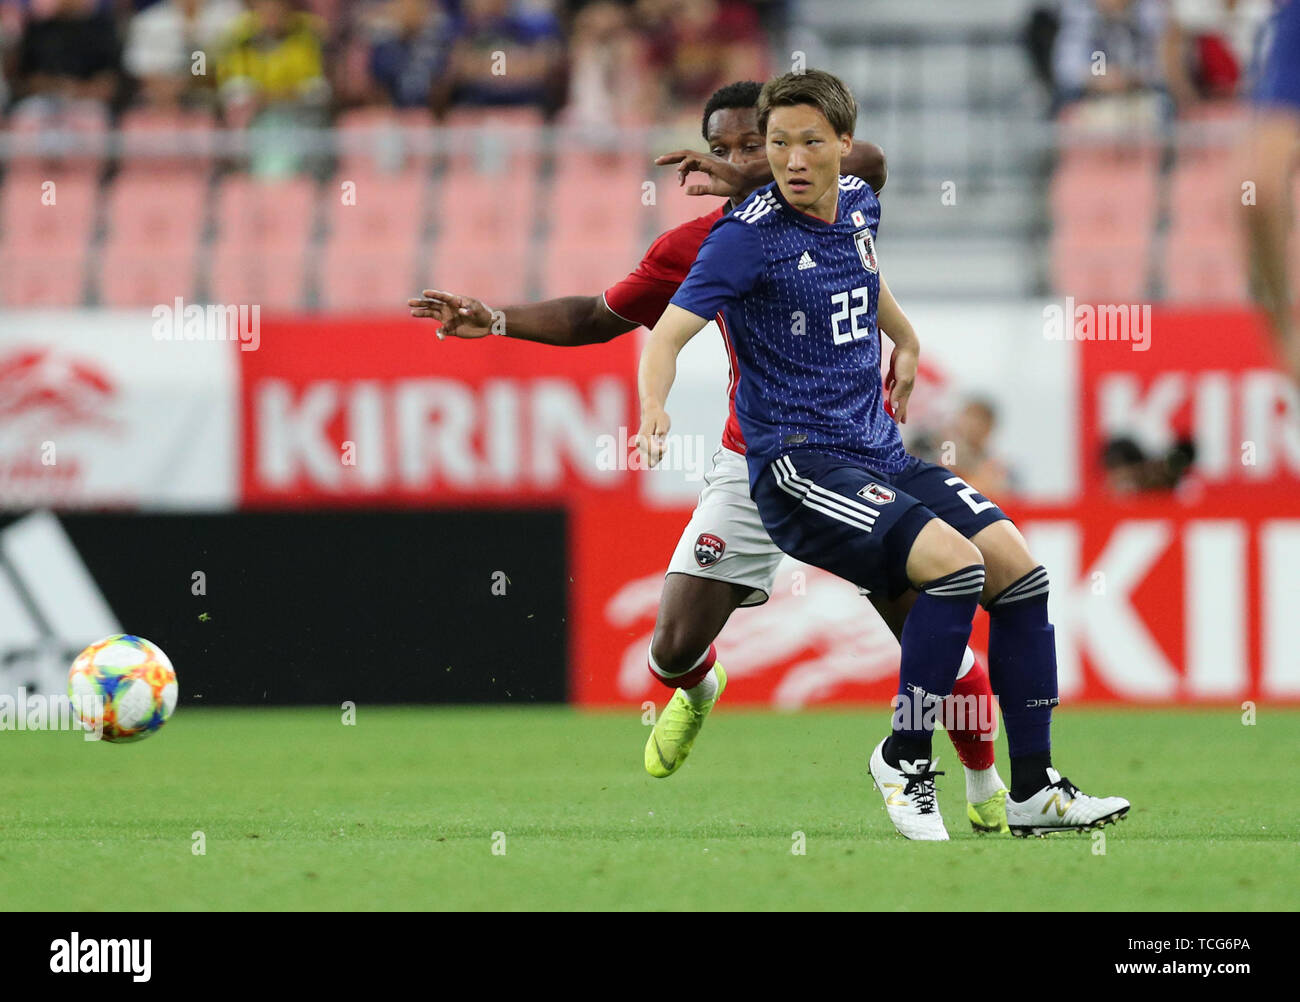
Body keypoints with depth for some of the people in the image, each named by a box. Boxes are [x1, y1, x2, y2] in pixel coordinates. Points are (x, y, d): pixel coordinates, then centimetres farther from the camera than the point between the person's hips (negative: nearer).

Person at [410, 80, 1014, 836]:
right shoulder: (695, 248, 0)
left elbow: (866, 164, -34)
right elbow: (597, 319, 12)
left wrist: (753, 179, -43)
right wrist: (493, 321, 3)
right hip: (754, 464, 2)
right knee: (674, 649, -4)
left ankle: (989, 792, 14)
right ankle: (700, 690, 35)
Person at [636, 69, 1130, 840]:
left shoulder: (859, 205, 9)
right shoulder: (750, 234, -12)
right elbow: (669, 333, -18)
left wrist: (906, 341, 47)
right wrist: (654, 411, -37)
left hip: (879, 452, 7)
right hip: (799, 465, -7)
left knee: (1018, 568, -7)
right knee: (956, 561, -26)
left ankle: (1033, 791, -1)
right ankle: (905, 761, -9)